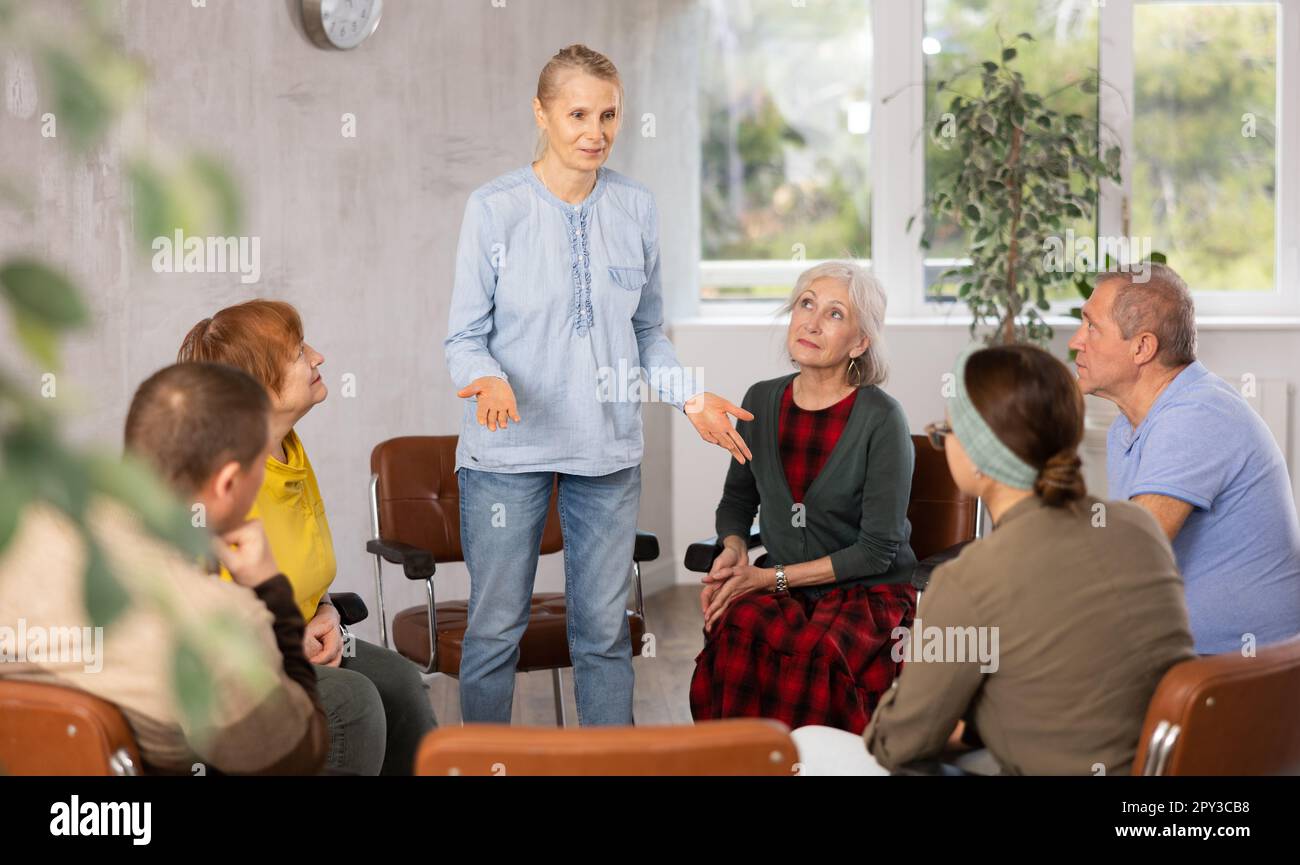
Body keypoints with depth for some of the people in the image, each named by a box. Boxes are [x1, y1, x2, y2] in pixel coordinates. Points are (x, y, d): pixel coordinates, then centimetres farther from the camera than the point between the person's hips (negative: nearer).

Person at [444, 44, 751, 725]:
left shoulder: (636, 207, 5)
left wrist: (690, 396, -3)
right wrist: (489, 381, -25)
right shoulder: (494, 207, -7)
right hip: (507, 449, -3)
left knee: (604, 630, 10)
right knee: (495, 629, 3)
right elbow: (465, 336, -4)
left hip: (608, 448, 3)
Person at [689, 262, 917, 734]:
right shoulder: (762, 401, 5)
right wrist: (734, 549, -2)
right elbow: (738, 499, 20)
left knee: (817, 654, -36)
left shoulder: (880, 419, -11)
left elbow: (877, 550, -11)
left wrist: (769, 578, -13)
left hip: (870, 593, -4)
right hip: (785, 592, 4)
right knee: (735, 631, -31)